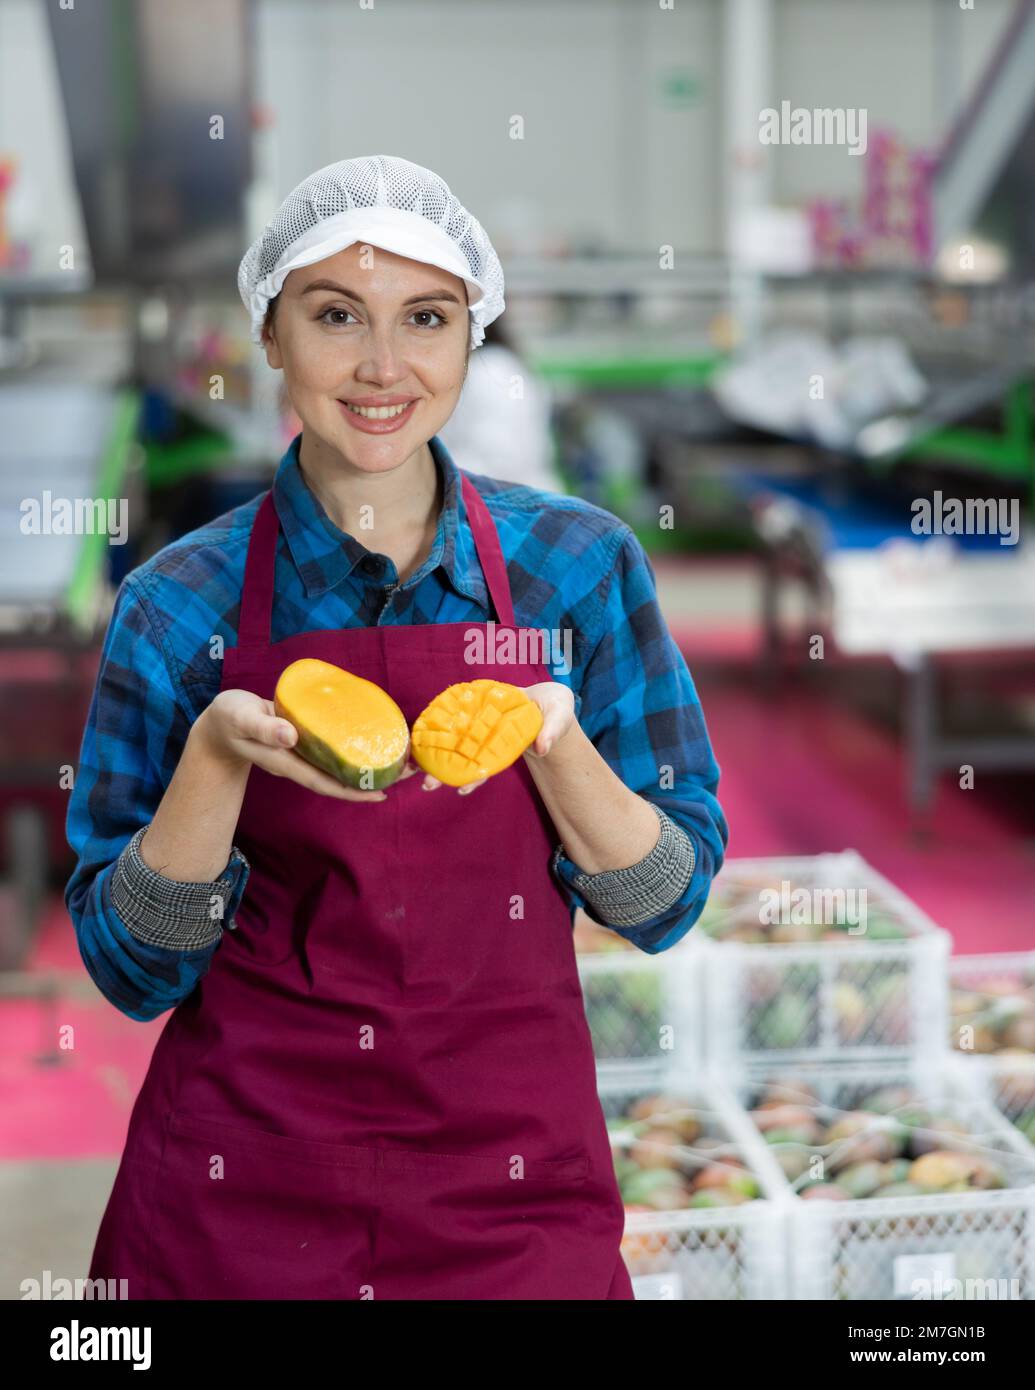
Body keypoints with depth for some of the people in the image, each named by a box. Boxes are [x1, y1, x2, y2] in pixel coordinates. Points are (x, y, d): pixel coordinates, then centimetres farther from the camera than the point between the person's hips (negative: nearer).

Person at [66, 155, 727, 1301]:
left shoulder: (578, 563, -4)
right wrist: (218, 755, -19)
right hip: (238, 1199, 0)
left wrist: (551, 741, -20)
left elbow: (665, 905, -2)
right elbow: (132, 967, -3)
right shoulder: (178, 604, -5)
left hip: (511, 1174, 0)